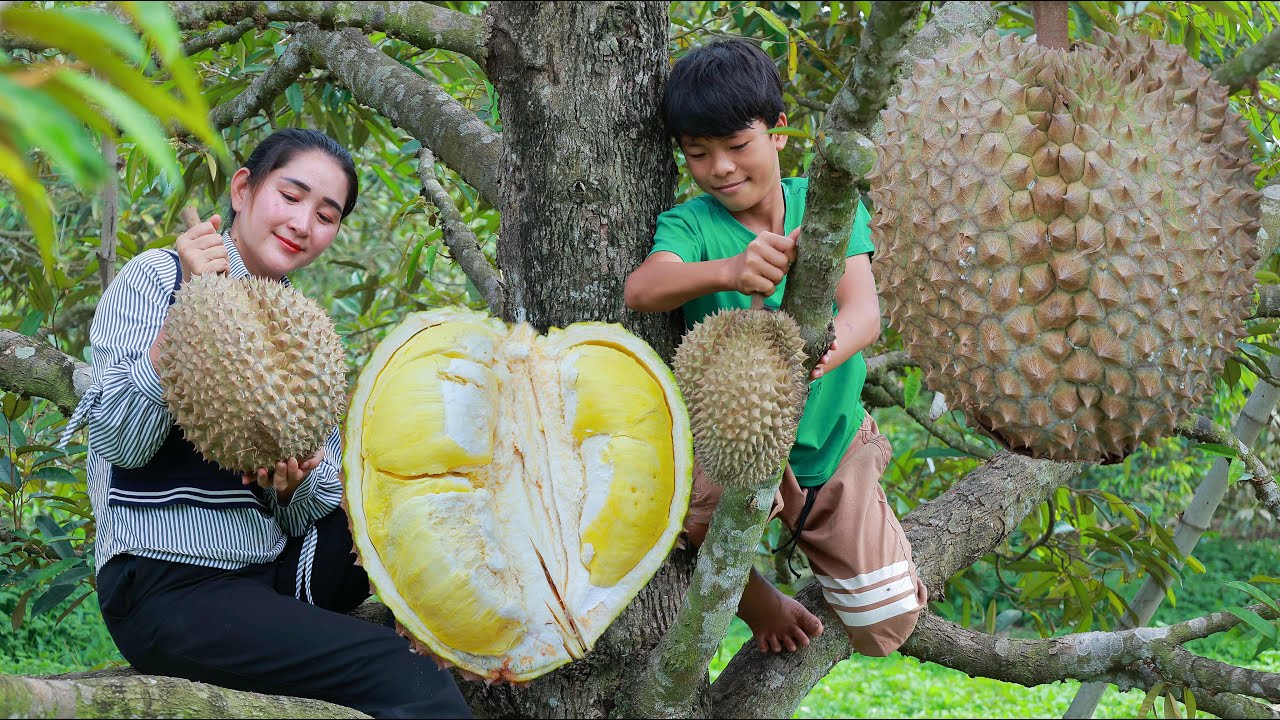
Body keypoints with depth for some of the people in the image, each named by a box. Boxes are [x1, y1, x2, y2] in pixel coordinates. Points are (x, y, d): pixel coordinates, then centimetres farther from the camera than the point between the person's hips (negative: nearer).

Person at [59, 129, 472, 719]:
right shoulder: (155, 279, -2)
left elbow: (310, 514, 9)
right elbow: (122, 442, -14)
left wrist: (296, 484, -15)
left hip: (272, 570, 7)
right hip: (168, 587, -7)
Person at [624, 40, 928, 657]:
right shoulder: (690, 226, -15)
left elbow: (863, 309, -24)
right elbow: (641, 289, -37)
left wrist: (824, 352, -49)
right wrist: (727, 271, -59)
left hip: (833, 440, 2)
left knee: (888, 623, -3)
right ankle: (756, 601, -2)